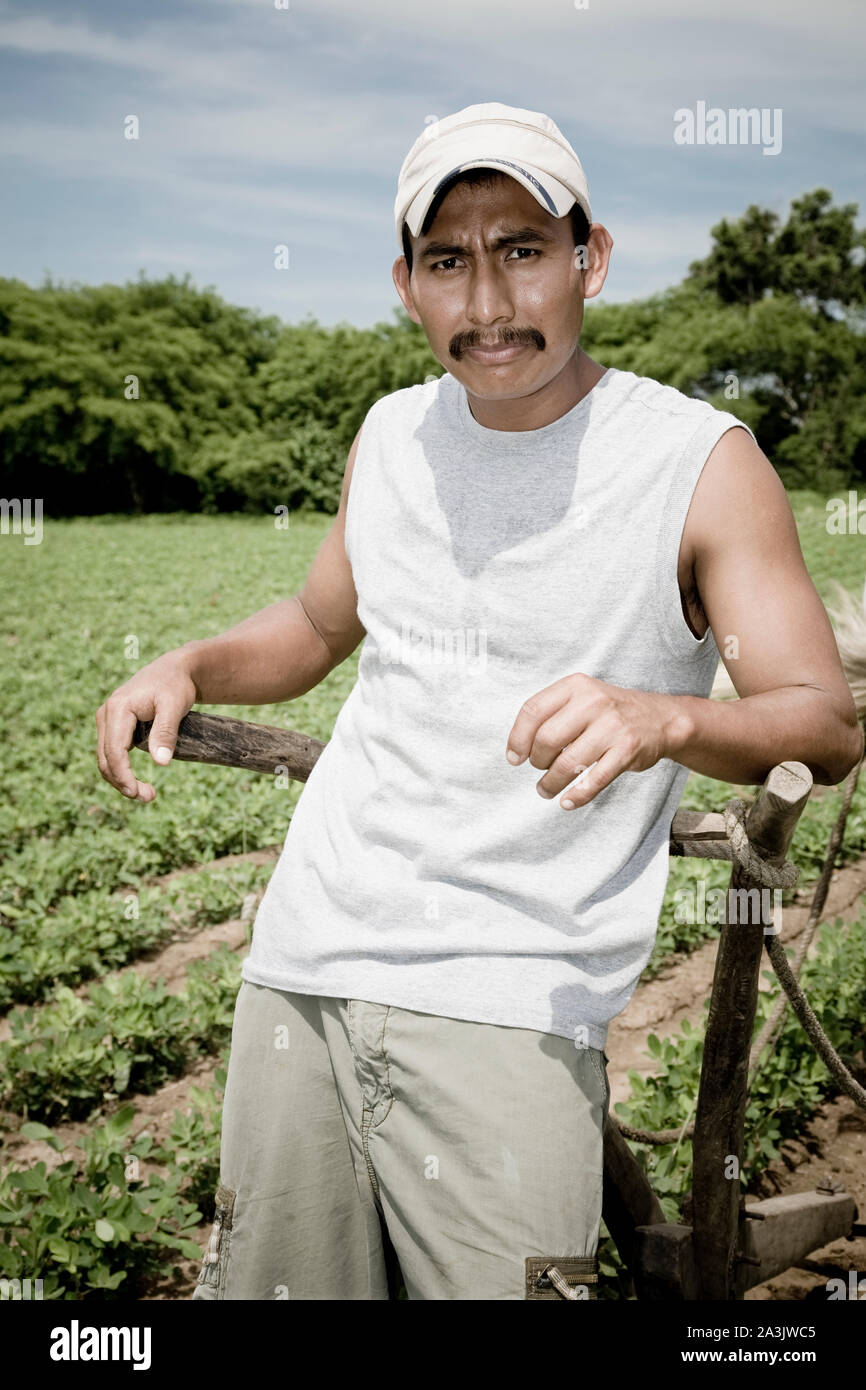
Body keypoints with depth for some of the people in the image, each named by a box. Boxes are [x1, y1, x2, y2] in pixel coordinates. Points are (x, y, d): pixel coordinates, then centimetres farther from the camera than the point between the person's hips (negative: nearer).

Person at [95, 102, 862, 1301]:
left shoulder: (704, 463, -6)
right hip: (303, 964, 5)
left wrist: (665, 718, -31)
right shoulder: (390, 435, 9)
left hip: (508, 1006, -4)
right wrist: (187, 669, 3)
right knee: (264, 1288, 12)